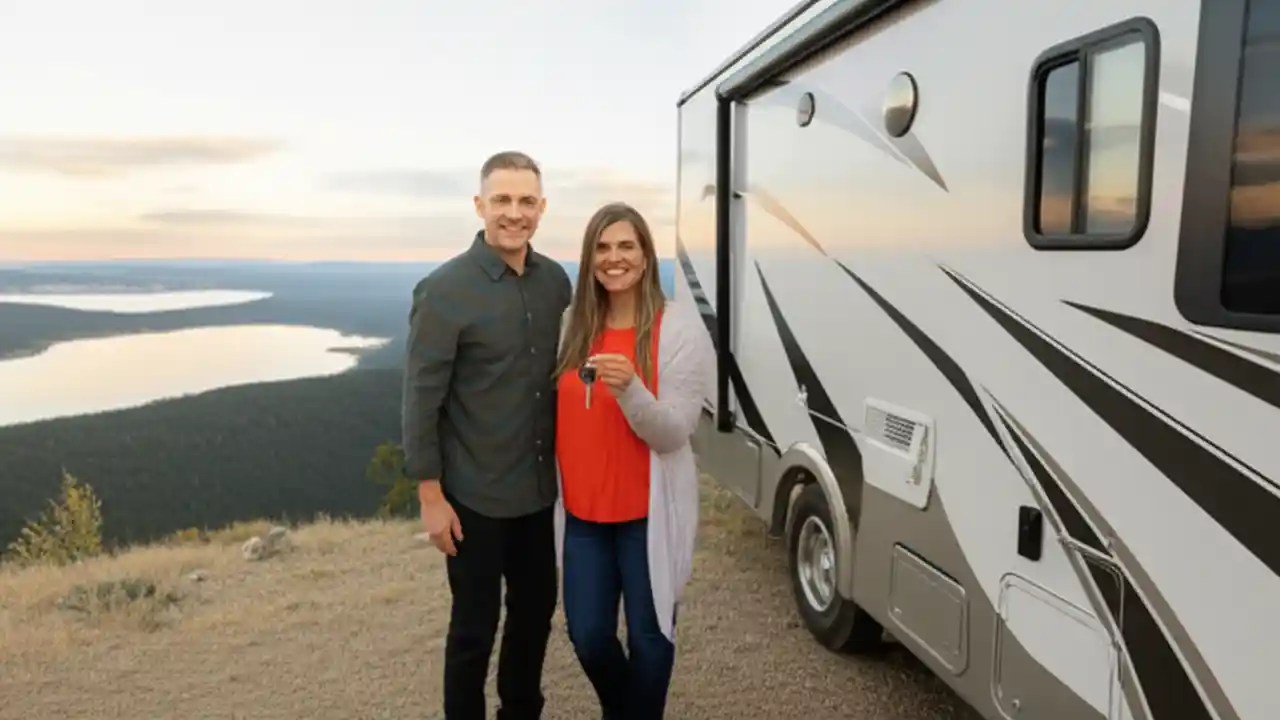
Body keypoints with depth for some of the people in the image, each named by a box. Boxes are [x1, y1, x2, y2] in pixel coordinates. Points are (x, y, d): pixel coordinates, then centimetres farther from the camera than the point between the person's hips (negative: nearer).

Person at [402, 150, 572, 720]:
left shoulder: (555, 280, 1)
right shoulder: (444, 290, -14)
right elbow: (421, 400, -13)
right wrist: (431, 497, -13)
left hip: (540, 490, 5)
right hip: (474, 497, -5)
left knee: (536, 611, 19)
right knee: (475, 625, 9)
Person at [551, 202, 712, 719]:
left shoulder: (680, 328, -11)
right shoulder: (574, 325, 3)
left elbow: (673, 434, -15)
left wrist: (629, 388, -32)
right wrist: (558, 490, 3)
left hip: (649, 513, -4)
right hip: (581, 510, 4)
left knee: (648, 637, 9)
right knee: (587, 636, 13)